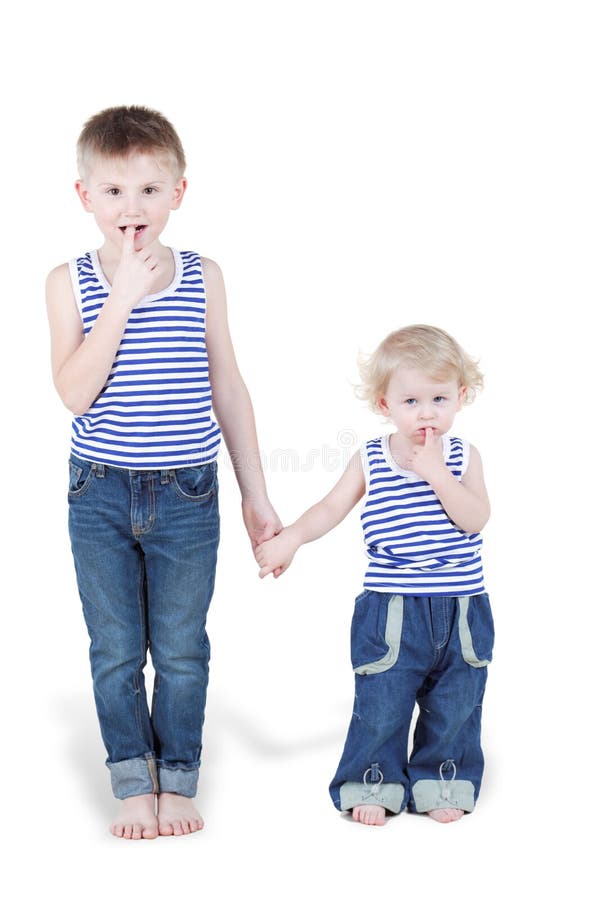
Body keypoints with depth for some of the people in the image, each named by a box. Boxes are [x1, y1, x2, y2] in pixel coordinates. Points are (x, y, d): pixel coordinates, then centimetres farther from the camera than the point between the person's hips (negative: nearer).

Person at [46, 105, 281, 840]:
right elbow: (75, 392, -15)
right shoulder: (72, 282, -3)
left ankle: (177, 783, 22)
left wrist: (255, 495, 6)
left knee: (181, 652, 8)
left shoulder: (201, 278, 0)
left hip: (186, 497, 1)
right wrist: (123, 298, -20)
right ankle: (133, 786, 21)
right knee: (116, 653, 8)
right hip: (101, 495, 0)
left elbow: (227, 390, 6)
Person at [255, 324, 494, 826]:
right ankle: (373, 783, 20)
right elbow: (332, 508, 4)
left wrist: (435, 474, -22)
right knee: (381, 702, 4)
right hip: (392, 613, -1)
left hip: (461, 612, 1)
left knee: (455, 705, 11)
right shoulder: (371, 460, -1)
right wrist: (289, 540, -9)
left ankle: (441, 783, 27)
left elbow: (475, 519, -14)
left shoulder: (463, 458, -2)